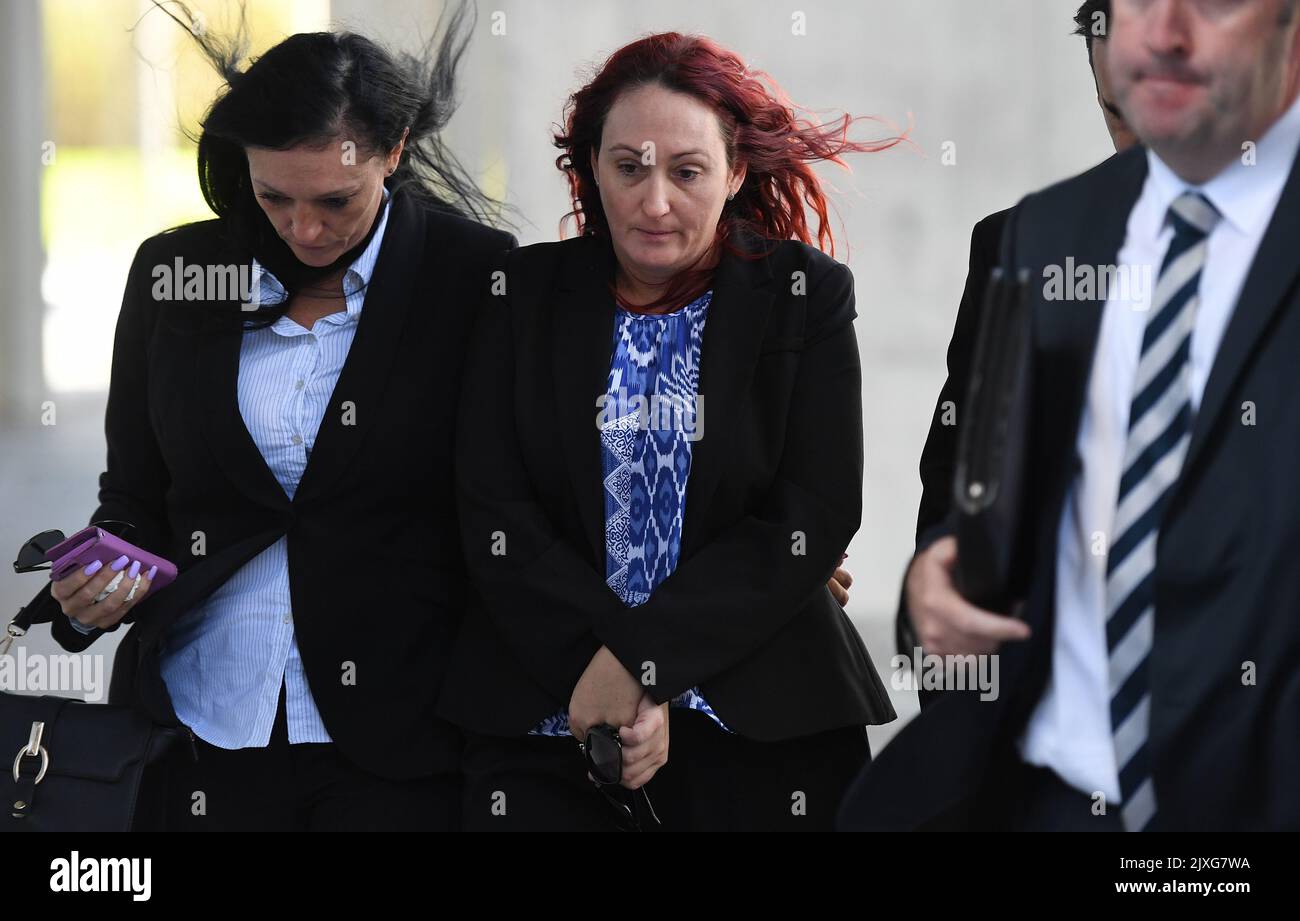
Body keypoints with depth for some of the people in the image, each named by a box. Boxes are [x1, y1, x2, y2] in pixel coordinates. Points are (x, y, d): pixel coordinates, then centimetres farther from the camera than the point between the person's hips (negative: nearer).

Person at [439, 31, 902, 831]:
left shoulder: (807, 296, 0)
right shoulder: (526, 293, 5)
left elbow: (812, 519, -7)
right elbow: (494, 512, -1)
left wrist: (644, 658, -15)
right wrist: (598, 668, -15)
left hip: (760, 726, -1)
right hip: (545, 719, 1)